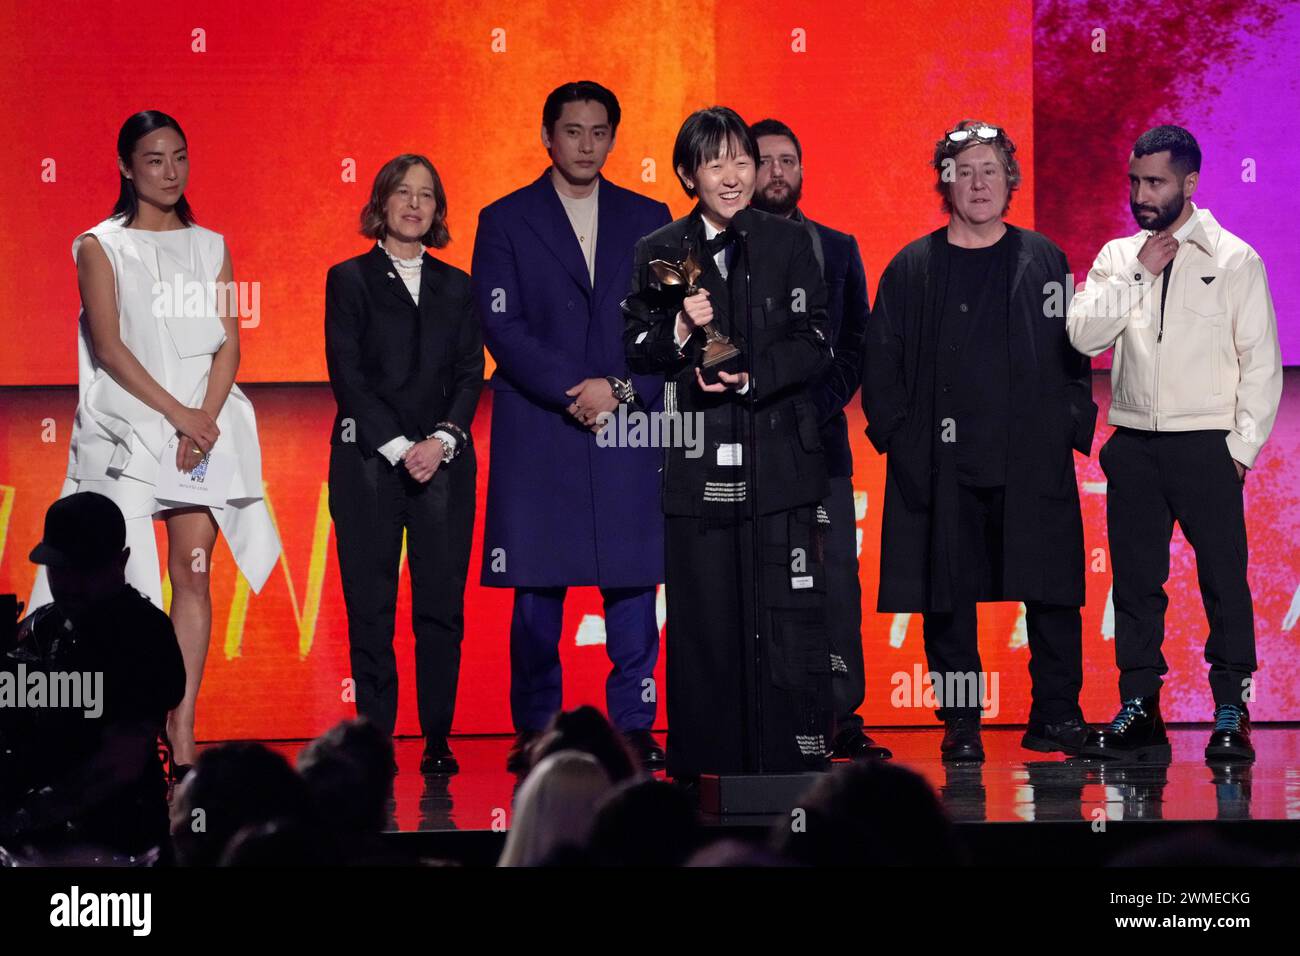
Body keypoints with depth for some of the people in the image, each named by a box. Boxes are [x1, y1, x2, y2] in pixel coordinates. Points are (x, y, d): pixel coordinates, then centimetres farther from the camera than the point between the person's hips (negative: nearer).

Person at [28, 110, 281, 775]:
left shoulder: (209, 246, 13)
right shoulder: (101, 246, 4)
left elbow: (229, 345, 6)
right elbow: (110, 346, -5)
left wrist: (205, 421, -9)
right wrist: (177, 414, -13)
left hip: (204, 427, 3)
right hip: (127, 429, -3)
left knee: (194, 574, -3)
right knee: (118, 582, -7)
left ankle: (182, 738, -3)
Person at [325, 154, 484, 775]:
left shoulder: (456, 288, 14)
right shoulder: (349, 280, 5)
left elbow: (470, 374, 8)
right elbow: (347, 375, -3)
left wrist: (442, 440, -9)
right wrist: (400, 447, -11)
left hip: (443, 461, 2)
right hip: (368, 461, -2)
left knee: (442, 605, -1)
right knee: (370, 606, -3)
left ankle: (438, 740, 3)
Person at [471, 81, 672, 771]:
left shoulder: (647, 220, 13)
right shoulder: (505, 221, 7)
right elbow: (501, 326, -3)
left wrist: (620, 389, -7)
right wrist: (573, 391, -12)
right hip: (536, 432, -2)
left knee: (633, 582, -2)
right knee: (536, 591, -1)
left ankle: (634, 727, 4)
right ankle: (535, 733, 6)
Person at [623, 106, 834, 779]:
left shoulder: (788, 244, 7)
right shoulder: (658, 254, 9)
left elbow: (814, 344, 2)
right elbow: (636, 351, 6)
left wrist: (750, 378, -12)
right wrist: (680, 330, -13)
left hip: (779, 458, -1)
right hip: (698, 463, 1)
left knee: (789, 615, -5)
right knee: (702, 617, 1)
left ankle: (798, 766, 0)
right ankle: (701, 763, 7)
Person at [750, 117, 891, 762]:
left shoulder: (837, 250, 16)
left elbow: (855, 345, 11)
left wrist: (819, 408, -3)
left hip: (819, 441, 2)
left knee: (835, 582, -4)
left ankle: (842, 716, -1)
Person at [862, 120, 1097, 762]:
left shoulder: (1043, 260, 10)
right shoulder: (912, 268, 7)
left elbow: (1074, 353, 11)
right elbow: (880, 363, 8)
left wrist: (1070, 427, 1)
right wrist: (899, 437, -2)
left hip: (1033, 464, 0)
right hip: (942, 467, 0)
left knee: (1051, 593, -1)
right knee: (948, 597, 1)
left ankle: (1057, 712, 9)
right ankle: (960, 725, 8)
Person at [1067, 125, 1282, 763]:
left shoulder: (1234, 260, -1)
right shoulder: (1118, 257, 9)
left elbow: (1261, 361, -1)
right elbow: (1083, 334, -4)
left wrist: (1242, 446, -7)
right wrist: (1140, 274, -7)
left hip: (1206, 443, -4)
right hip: (1133, 443, 4)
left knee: (1224, 578, -4)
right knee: (1135, 579, 6)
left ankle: (1231, 715, 2)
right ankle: (1138, 711, 12)